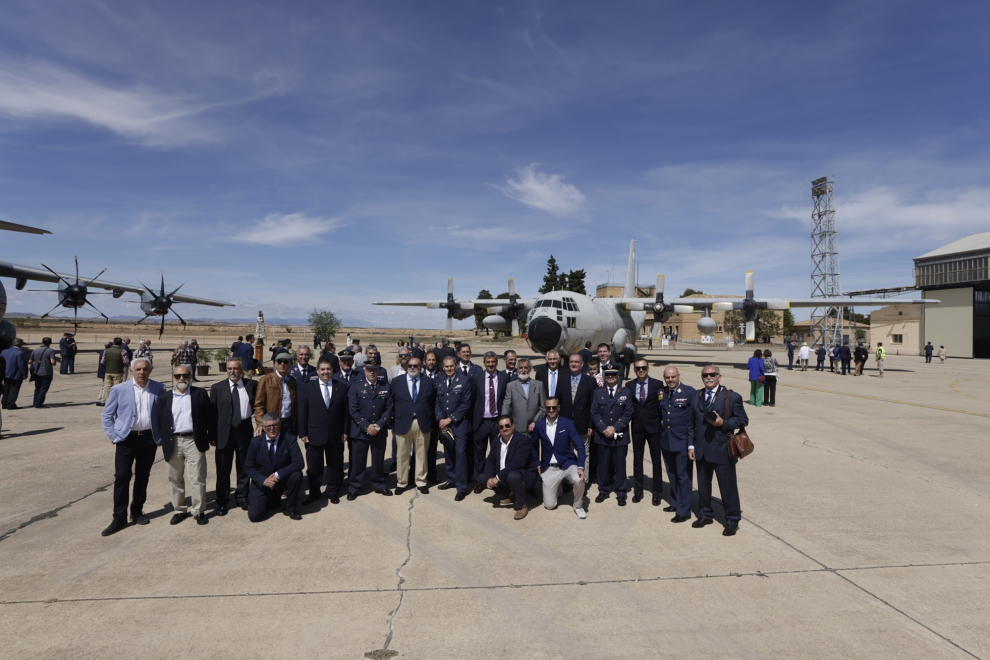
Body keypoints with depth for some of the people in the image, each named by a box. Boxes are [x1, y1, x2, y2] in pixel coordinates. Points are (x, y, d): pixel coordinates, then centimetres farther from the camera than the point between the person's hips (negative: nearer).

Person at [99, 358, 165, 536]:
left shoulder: (159, 389, 1)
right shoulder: (119, 389, -2)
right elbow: (106, 415, 4)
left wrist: (161, 435, 2)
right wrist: (113, 436, -4)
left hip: (149, 439, 1)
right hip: (126, 439, -1)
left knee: (143, 477, 11)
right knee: (122, 477, -3)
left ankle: (137, 511, 26)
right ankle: (119, 518, 6)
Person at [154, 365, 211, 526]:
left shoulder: (200, 394, 2)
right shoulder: (165, 398, 7)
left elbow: (210, 416, 3)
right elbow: (159, 422, 8)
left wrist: (211, 437, 2)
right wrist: (162, 442, 3)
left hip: (194, 441, -2)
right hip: (173, 442, 2)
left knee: (197, 478, 0)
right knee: (175, 479, 10)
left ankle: (198, 511, 10)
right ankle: (180, 510, 23)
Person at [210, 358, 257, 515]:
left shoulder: (252, 385, 2)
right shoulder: (217, 388, 0)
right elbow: (212, 413, -1)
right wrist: (212, 435, -4)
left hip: (245, 430, 1)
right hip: (224, 432, -1)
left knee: (244, 467, 11)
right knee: (223, 469, 6)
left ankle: (242, 497, 27)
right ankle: (222, 501, 19)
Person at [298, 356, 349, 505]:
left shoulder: (341, 387, 0)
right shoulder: (307, 388, -2)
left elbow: (345, 411, 1)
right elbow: (302, 412, -3)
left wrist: (345, 431, -2)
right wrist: (302, 433, -6)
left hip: (335, 434, 1)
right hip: (314, 433, -1)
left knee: (334, 464, 13)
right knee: (314, 466, 11)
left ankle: (332, 492, 29)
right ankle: (314, 493, 27)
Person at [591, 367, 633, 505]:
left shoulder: (626, 393, 3)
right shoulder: (598, 392, 7)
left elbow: (628, 413, -3)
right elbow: (594, 413, 2)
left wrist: (615, 428, -12)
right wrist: (604, 429, -10)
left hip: (620, 436, -1)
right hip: (602, 435, 1)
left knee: (620, 465, 5)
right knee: (603, 464, 7)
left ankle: (621, 493, 17)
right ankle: (604, 491, 21)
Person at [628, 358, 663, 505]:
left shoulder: (657, 384, -5)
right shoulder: (629, 386, 1)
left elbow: (662, 405, -5)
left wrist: (663, 421, -10)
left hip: (654, 427, -2)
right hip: (637, 427, 2)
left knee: (656, 460, 9)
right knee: (637, 460, 12)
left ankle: (657, 492, 22)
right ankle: (638, 490, 25)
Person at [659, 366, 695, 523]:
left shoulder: (690, 392, -9)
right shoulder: (662, 393, 7)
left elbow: (697, 416, -9)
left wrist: (694, 441, -12)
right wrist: (661, 434, 0)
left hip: (683, 441, -5)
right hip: (666, 440, 5)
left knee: (683, 476, 2)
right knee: (672, 475, 17)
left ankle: (684, 511, 11)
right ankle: (675, 503, 33)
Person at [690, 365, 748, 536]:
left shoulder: (732, 397, -5)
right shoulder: (696, 397, 8)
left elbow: (743, 420, -5)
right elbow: (693, 422, 11)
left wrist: (723, 423, -20)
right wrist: (691, 445, 7)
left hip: (722, 450, -4)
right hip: (701, 450, 5)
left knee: (728, 486, 3)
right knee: (703, 485, 15)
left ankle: (732, 520, 17)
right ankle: (706, 515, 31)